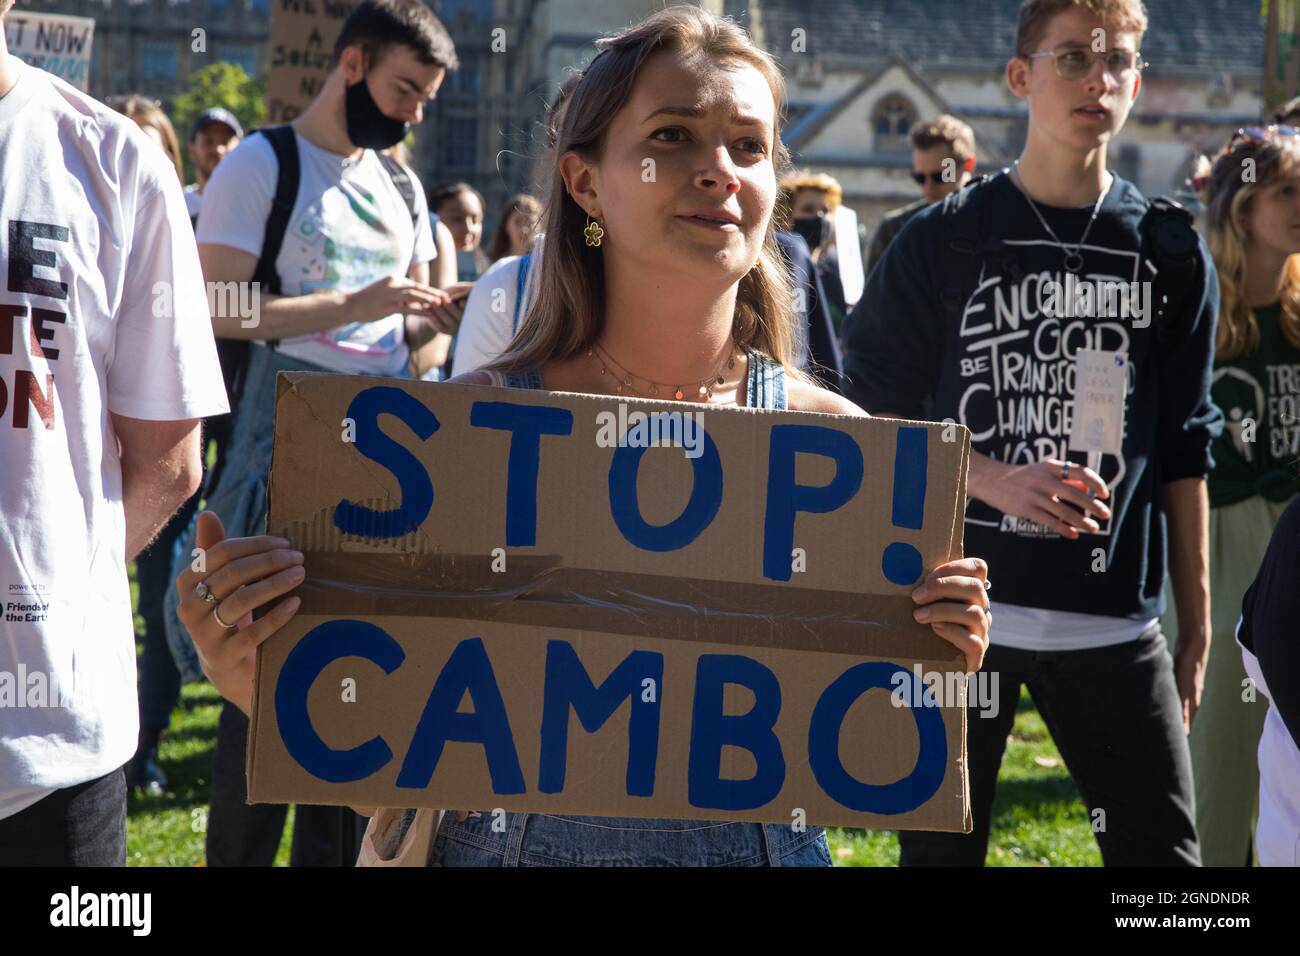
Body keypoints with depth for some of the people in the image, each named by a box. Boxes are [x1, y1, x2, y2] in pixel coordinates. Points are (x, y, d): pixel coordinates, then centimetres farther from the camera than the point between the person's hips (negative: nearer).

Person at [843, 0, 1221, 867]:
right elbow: (875, 421, 2)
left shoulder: (1171, 254, 7)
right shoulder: (945, 241, 1)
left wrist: (1197, 623, 9)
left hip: (1114, 620, 2)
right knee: (941, 848, 6)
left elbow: (1183, 454, 10)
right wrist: (994, 480, -14)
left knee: (1165, 849, 1)